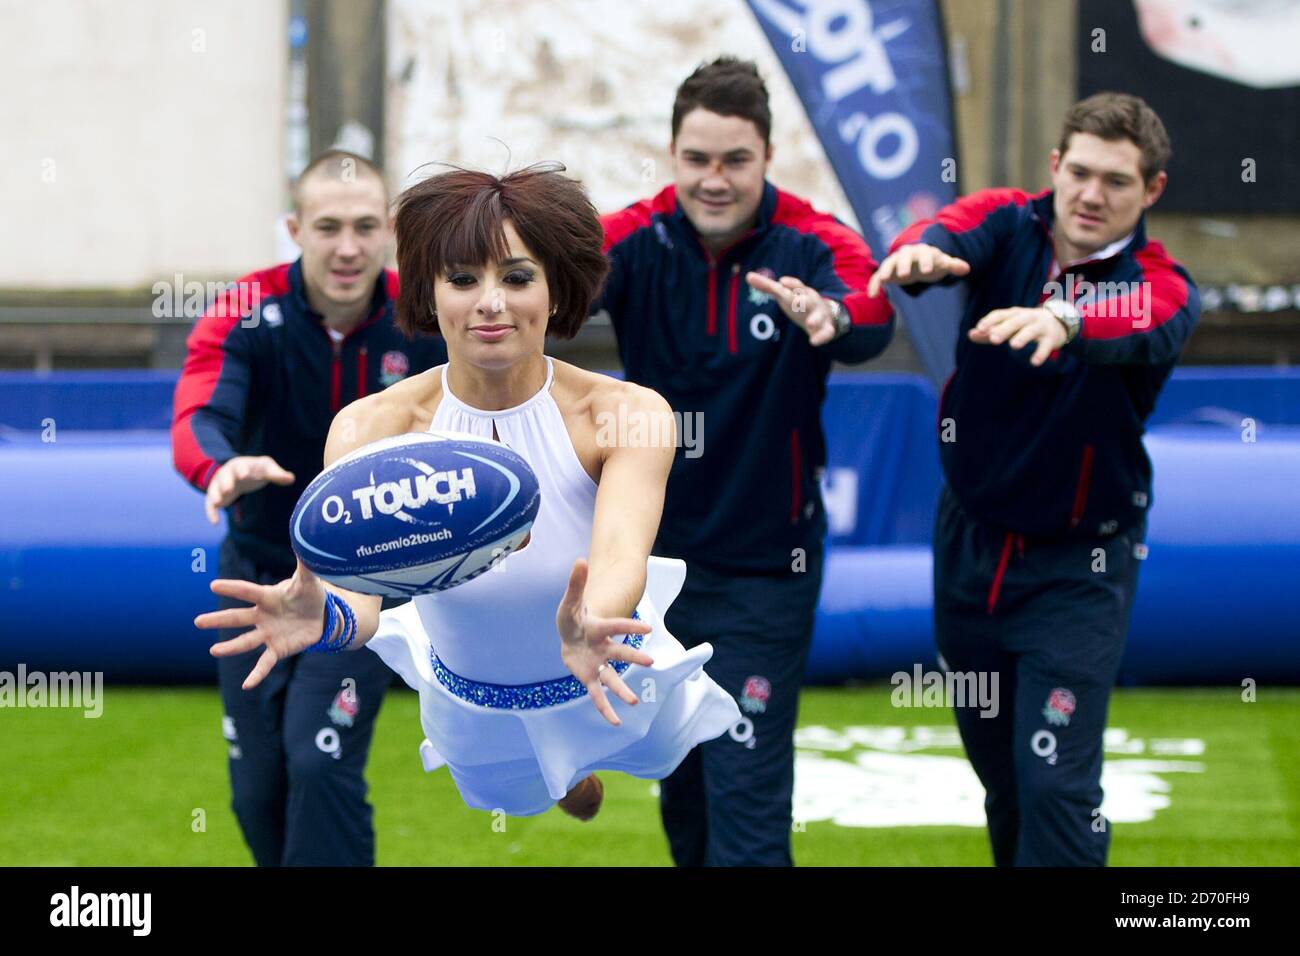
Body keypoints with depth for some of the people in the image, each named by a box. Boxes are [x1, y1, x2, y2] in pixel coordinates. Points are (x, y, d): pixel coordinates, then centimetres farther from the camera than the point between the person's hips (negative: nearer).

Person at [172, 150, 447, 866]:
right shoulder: (246, 317, -17)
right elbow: (198, 420, -34)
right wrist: (224, 467, -58)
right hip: (260, 576, 1)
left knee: (321, 765, -18)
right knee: (258, 792, 7)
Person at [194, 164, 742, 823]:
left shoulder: (628, 415, -29)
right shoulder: (370, 429, -27)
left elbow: (621, 555, -46)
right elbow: (360, 586, -42)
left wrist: (590, 626, -72)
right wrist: (325, 617, -68)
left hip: (620, 690, 0)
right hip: (475, 720, 0)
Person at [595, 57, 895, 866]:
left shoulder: (812, 246, -15)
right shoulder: (639, 239, -10)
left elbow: (871, 321, -35)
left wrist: (833, 314, -60)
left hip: (765, 567, -3)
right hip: (658, 550, 3)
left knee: (746, 797, -7)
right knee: (681, 787, 18)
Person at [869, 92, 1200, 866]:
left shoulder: (1161, 285, -12)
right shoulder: (1010, 226, -5)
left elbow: (1146, 331, -37)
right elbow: (954, 235, -28)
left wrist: (1064, 321, -59)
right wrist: (920, 253, -54)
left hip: (1079, 563, -3)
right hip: (972, 537, 3)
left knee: (1054, 781, -11)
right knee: (998, 770, 15)